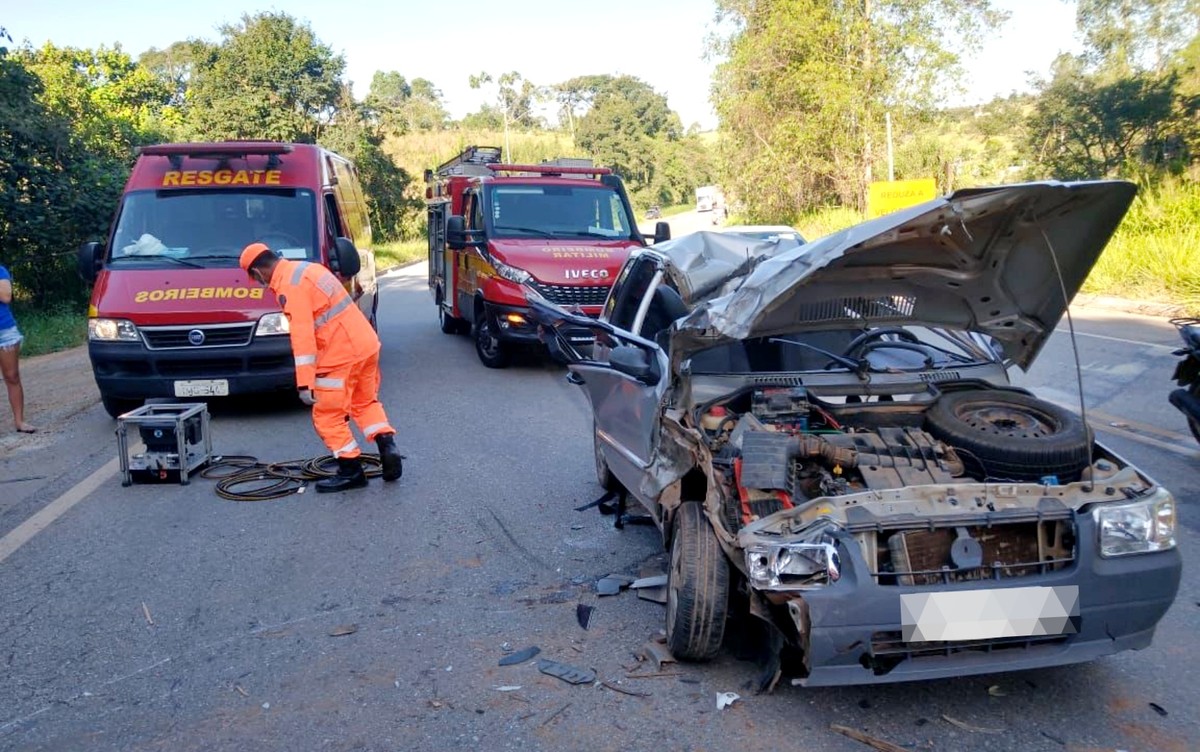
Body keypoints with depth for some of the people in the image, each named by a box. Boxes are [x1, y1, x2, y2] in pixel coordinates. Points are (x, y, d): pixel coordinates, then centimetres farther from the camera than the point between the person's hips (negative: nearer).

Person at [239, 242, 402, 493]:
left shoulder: (289, 286, -13)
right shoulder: (307, 268, 15)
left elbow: (302, 335, -21)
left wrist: (304, 383, -21)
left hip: (342, 353, -9)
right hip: (366, 342, 9)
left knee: (327, 416, 4)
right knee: (365, 401, 24)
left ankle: (351, 471, 10)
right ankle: (387, 446, 10)